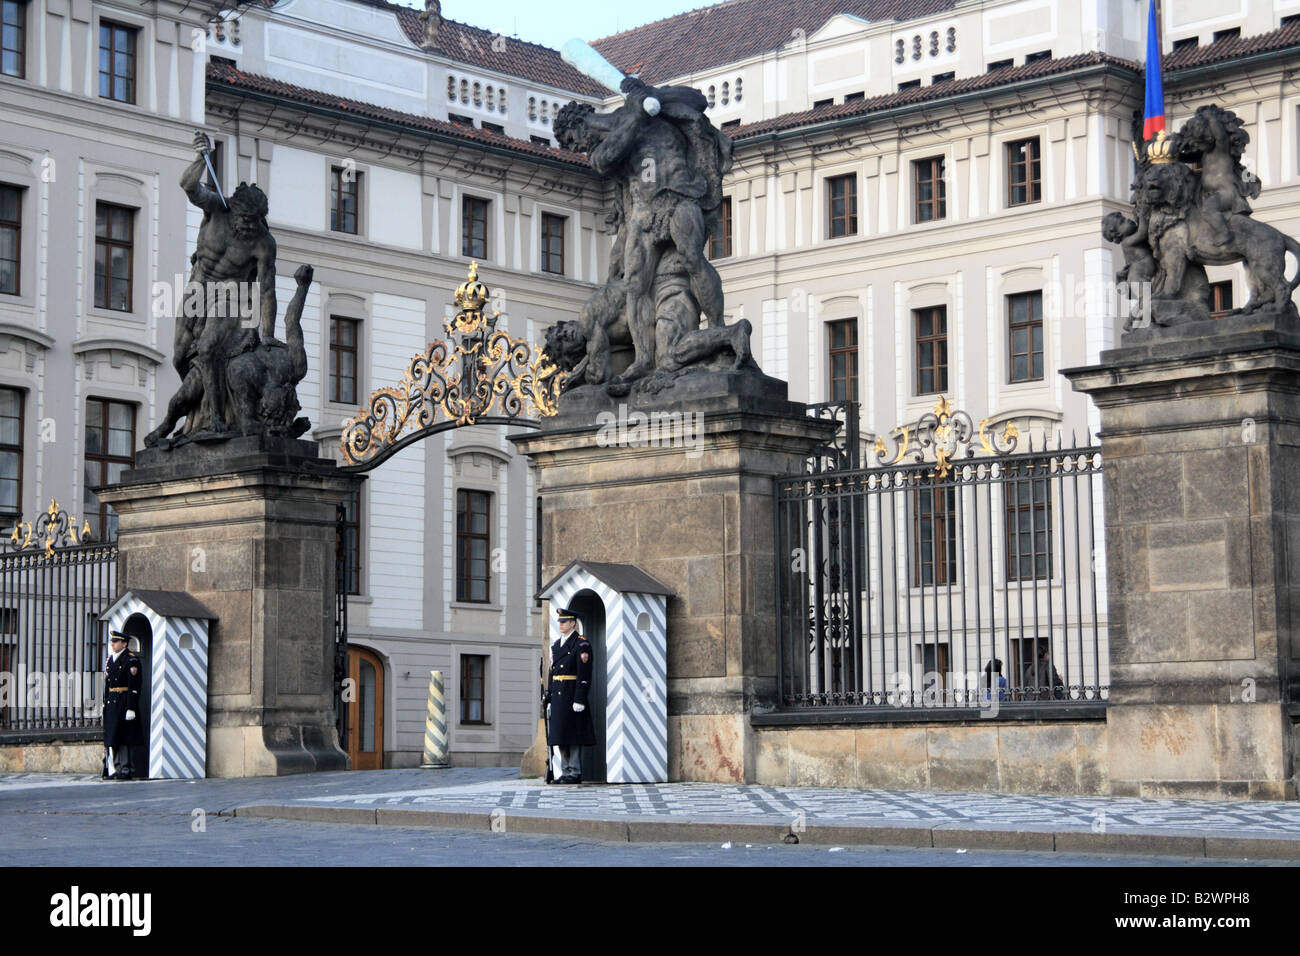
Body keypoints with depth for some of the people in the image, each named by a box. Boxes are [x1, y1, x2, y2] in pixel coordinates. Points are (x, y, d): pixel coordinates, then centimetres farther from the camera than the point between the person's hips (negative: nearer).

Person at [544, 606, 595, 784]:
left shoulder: (581, 644, -8)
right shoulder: (556, 645, 17)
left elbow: (584, 674, -14)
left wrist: (579, 700, -19)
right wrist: (549, 700, 16)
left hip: (572, 696, -8)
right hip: (557, 696, 8)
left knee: (573, 735, -5)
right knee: (558, 736, 6)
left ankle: (575, 773, 0)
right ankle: (563, 772, 10)